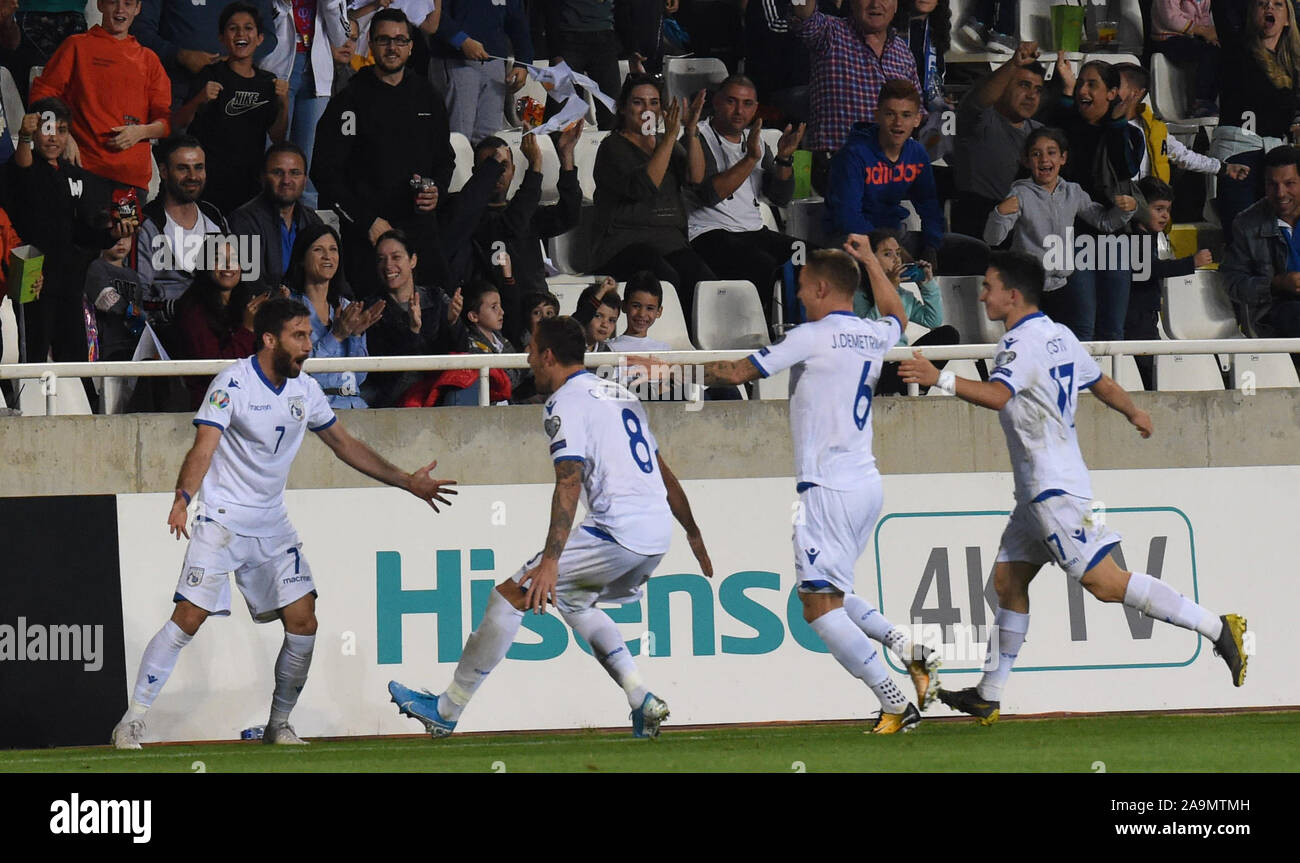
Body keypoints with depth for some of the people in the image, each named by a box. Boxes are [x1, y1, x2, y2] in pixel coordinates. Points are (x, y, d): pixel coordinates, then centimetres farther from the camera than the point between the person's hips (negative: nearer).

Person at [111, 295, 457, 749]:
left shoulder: (305, 389, 5)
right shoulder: (233, 383, -14)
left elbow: (345, 444, 17)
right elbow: (203, 448, -24)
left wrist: (407, 482, 18)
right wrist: (183, 500, -41)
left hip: (272, 525, 6)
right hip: (222, 520, -6)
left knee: (303, 621, -2)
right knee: (189, 618, -14)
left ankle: (278, 725, 14)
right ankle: (131, 722, -6)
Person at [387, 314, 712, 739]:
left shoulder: (565, 402, -6)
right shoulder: (620, 393, 21)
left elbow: (569, 483, -19)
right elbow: (664, 473, 26)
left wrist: (551, 560, -26)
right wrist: (693, 533, 35)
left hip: (616, 531, -9)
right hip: (657, 538, 9)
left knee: (512, 594, -3)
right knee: (572, 599, 30)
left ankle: (447, 711, 1)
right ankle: (642, 700, 15)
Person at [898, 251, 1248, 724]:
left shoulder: (1022, 342, -16)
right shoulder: (1059, 336, 13)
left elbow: (997, 395, -33)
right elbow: (1101, 383, 26)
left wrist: (940, 379, -38)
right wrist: (1135, 413, 43)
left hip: (1056, 490, -10)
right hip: (1038, 489, 10)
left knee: (1105, 582, -11)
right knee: (1008, 580, 10)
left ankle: (1217, 628, -10)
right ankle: (988, 697, 13)